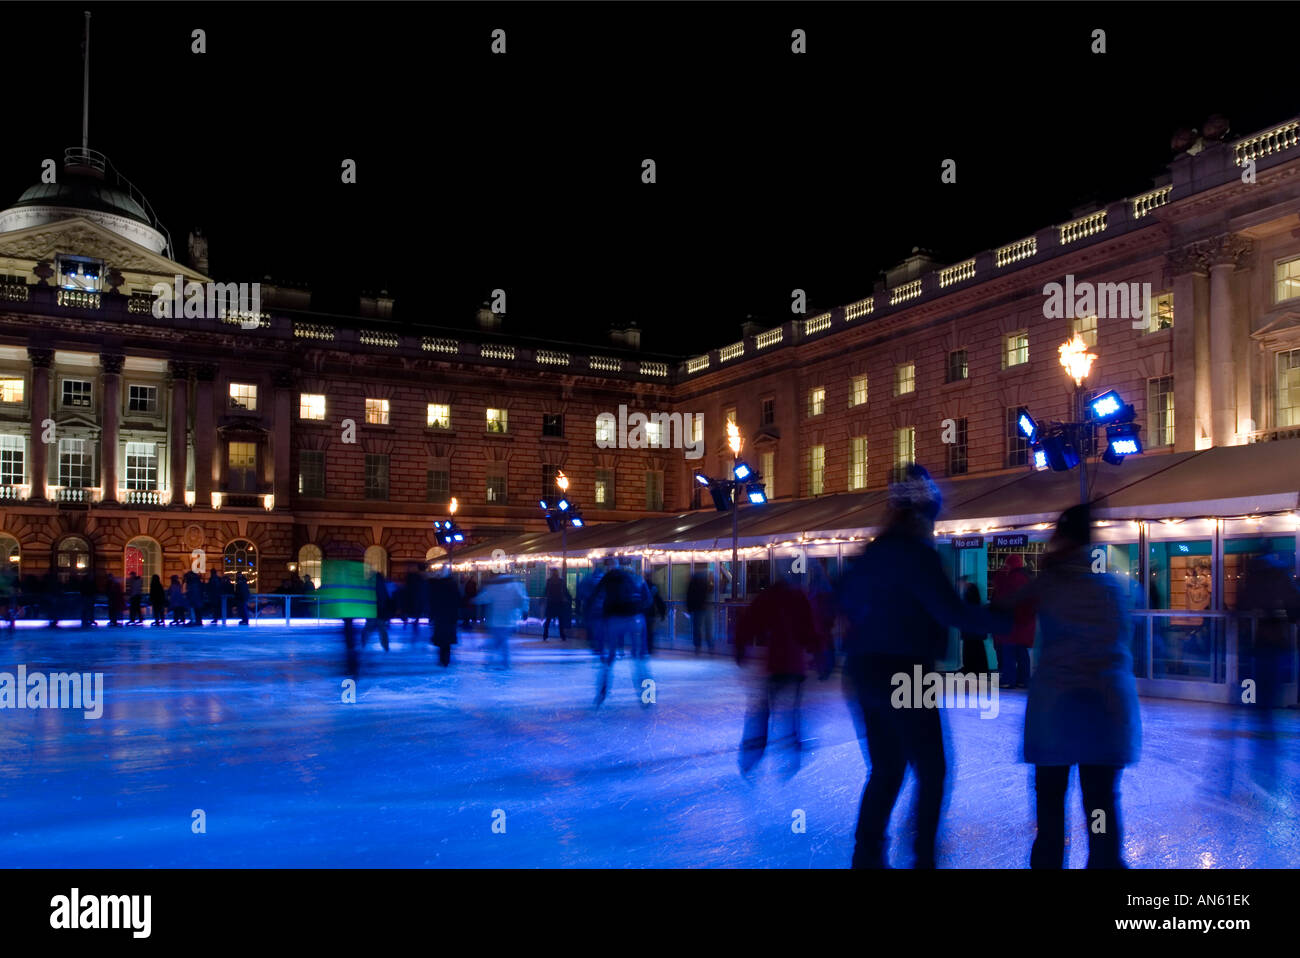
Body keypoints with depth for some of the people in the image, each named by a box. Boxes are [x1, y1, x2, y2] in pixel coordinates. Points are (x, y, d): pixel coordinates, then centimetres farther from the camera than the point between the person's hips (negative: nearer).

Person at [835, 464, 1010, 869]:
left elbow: (845, 598, 22)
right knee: (931, 771, 5)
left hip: (864, 669, 8)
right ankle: (923, 857, 5)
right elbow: (952, 612, -19)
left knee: (886, 769, 17)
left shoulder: (872, 552, 9)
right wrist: (1003, 620, -8)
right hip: (903, 673, -8)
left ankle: (867, 854, 18)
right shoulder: (917, 554, -14)